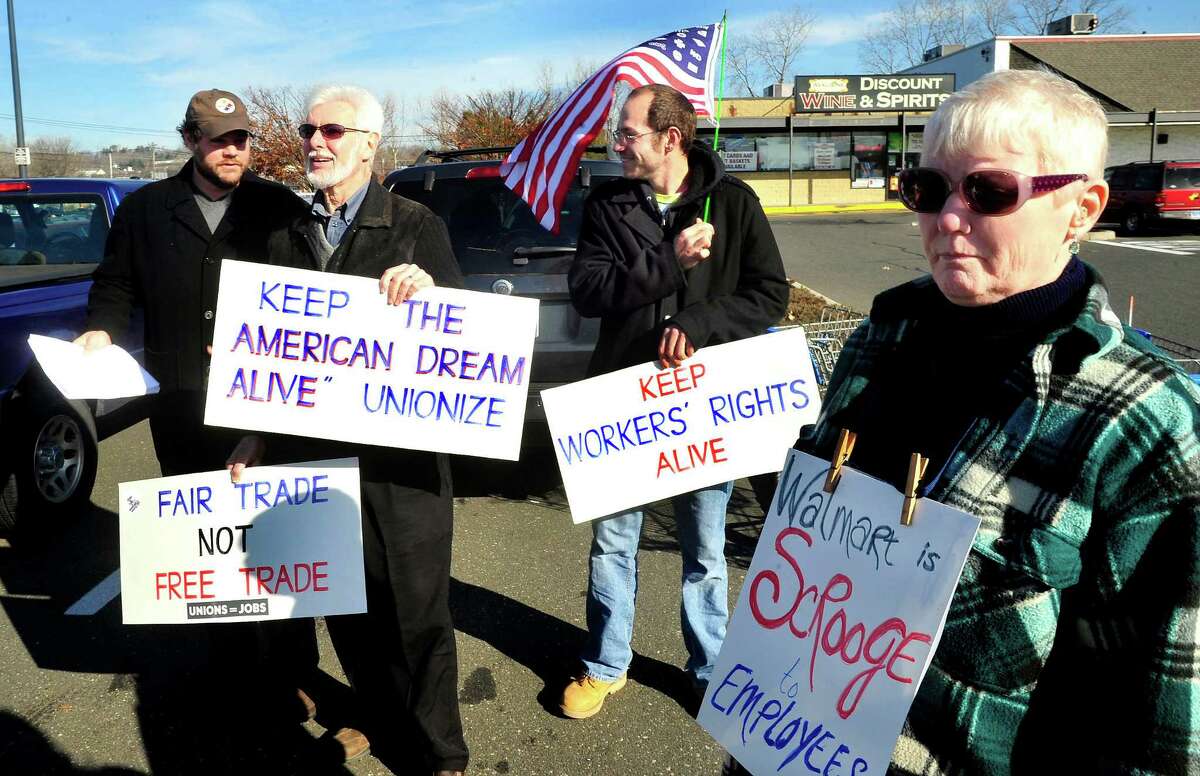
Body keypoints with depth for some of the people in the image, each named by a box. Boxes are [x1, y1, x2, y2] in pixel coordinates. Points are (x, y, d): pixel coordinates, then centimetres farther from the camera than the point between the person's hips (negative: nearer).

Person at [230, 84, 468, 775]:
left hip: (399, 455, -4)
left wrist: (428, 290, -23)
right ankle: (380, 719, 38)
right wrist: (257, 438, 15)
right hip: (315, 450, 5)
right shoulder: (288, 238, 13)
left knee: (417, 608, 4)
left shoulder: (416, 226, -1)